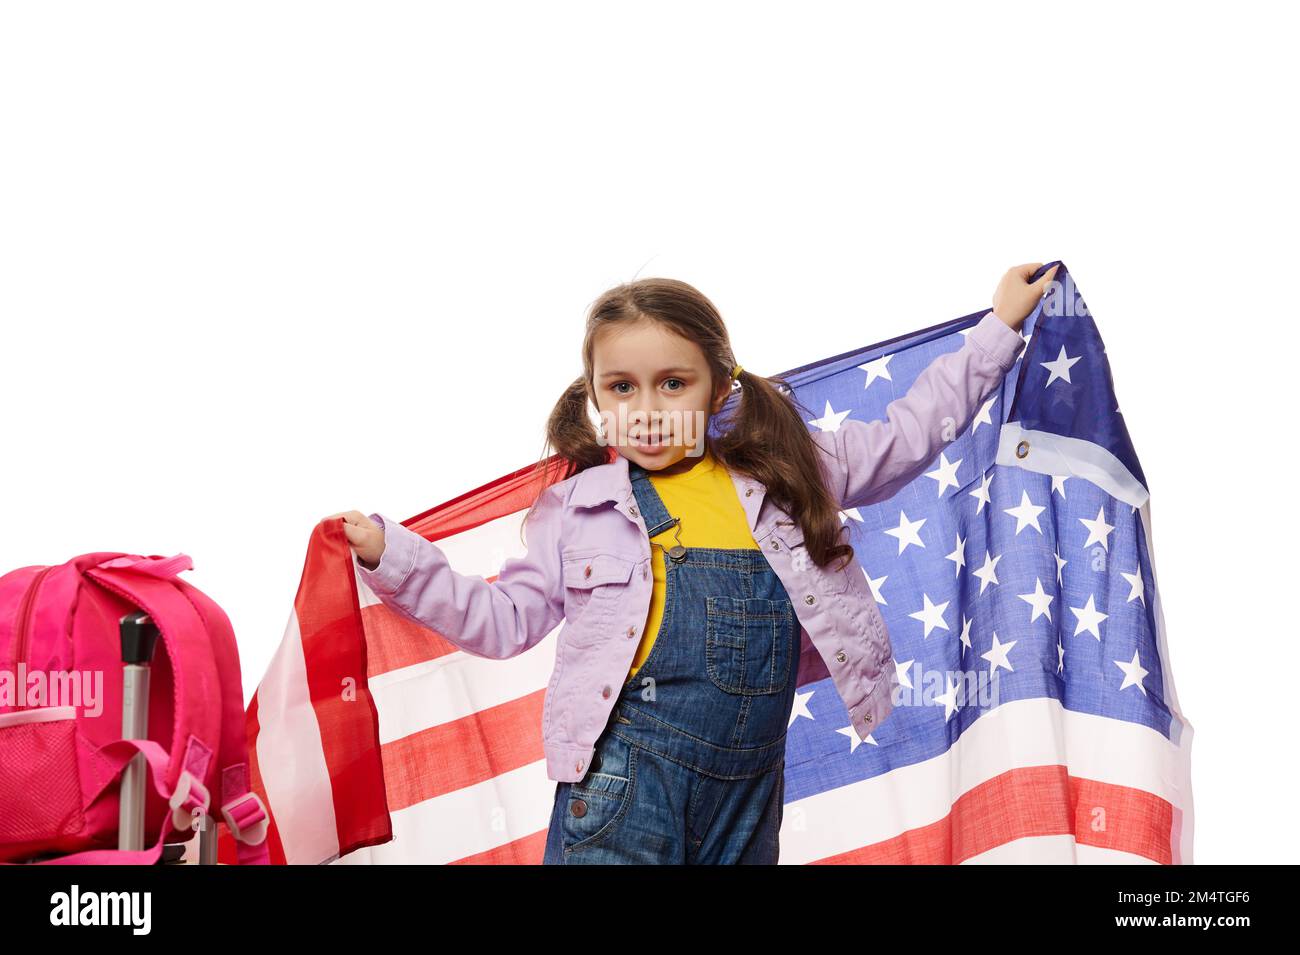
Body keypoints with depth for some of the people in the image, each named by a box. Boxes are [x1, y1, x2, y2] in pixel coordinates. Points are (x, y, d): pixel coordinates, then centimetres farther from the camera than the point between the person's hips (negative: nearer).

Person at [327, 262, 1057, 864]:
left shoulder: (785, 472, 10)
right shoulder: (580, 505, 7)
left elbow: (908, 436, 19)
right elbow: (505, 618, 11)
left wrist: (999, 329, 23)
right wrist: (392, 555, 3)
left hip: (750, 774, 3)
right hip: (629, 770, -2)